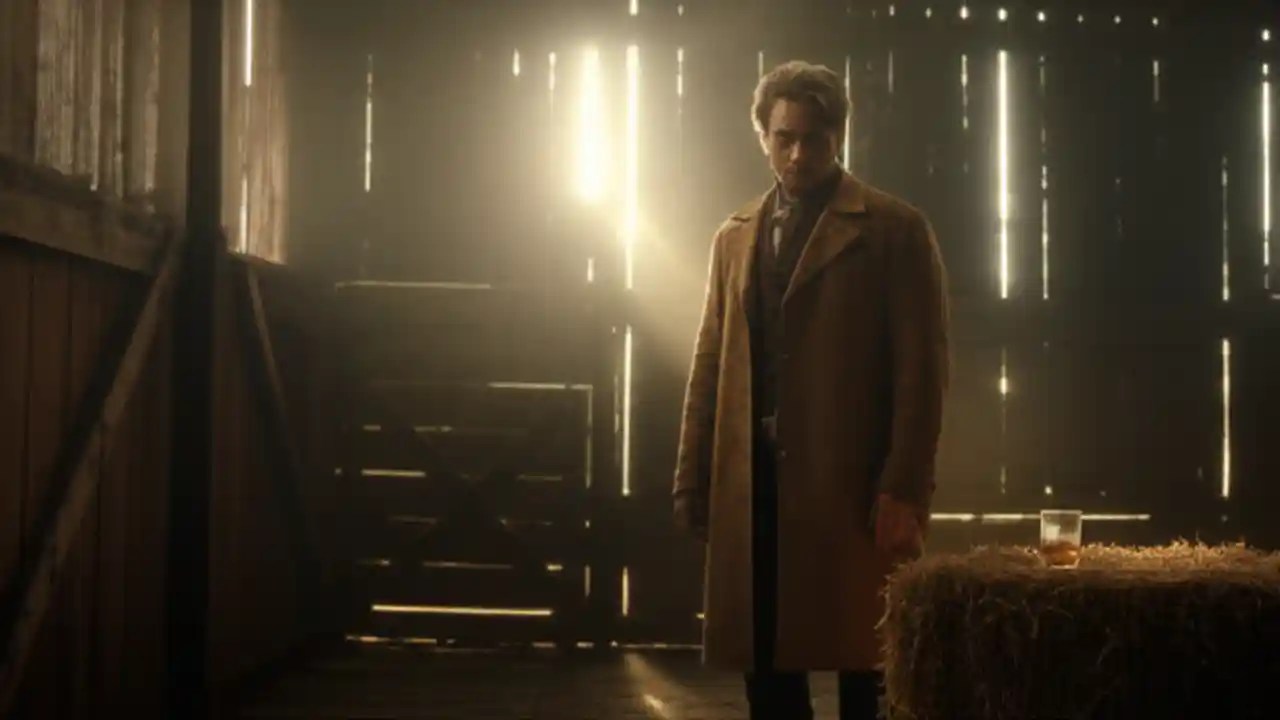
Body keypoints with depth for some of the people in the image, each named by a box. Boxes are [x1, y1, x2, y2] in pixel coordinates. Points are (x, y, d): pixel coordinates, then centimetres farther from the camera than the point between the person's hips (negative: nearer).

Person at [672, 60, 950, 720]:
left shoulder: (895, 230, 1)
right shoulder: (734, 238, 16)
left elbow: (921, 370, -5)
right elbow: (710, 367, 14)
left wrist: (903, 493, -12)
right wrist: (692, 483, 9)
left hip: (855, 486, -4)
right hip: (752, 489, 4)